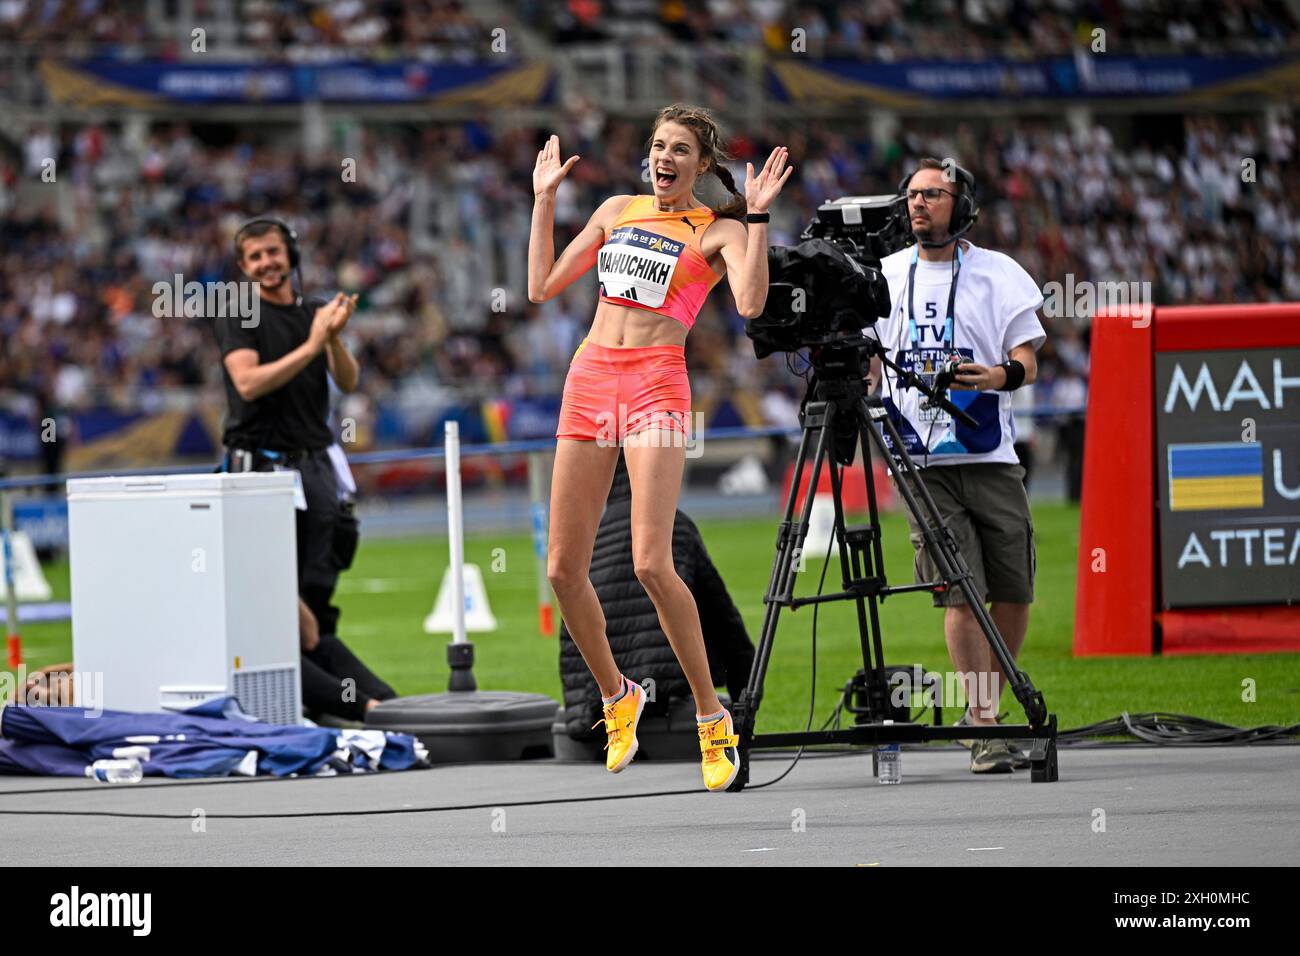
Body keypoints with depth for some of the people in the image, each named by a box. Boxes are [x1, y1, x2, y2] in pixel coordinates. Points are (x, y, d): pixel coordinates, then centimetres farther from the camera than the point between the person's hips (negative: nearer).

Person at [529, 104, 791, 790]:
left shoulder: (717, 230, 4)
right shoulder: (617, 210, 18)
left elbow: (750, 303, -15)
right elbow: (543, 287, 18)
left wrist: (757, 216, -14)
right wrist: (544, 200, 17)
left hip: (657, 381, -5)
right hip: (590, 377, 5)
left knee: (651, 564, -18)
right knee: (564, 569, 1)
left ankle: (712, 718, -5)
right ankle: (616, 696, 24)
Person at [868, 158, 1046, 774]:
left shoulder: (998, 273, 5)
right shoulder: (885, 275, 11)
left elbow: (1028, 362, 2)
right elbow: (867, 361, 18)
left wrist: (1003, 375, -19)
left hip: (991, 457, 0)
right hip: (921, 461, 0)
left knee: (1012, 594, 2)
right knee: (960, 593, -10)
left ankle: (984, 711, 21)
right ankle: (985, 732, -11)